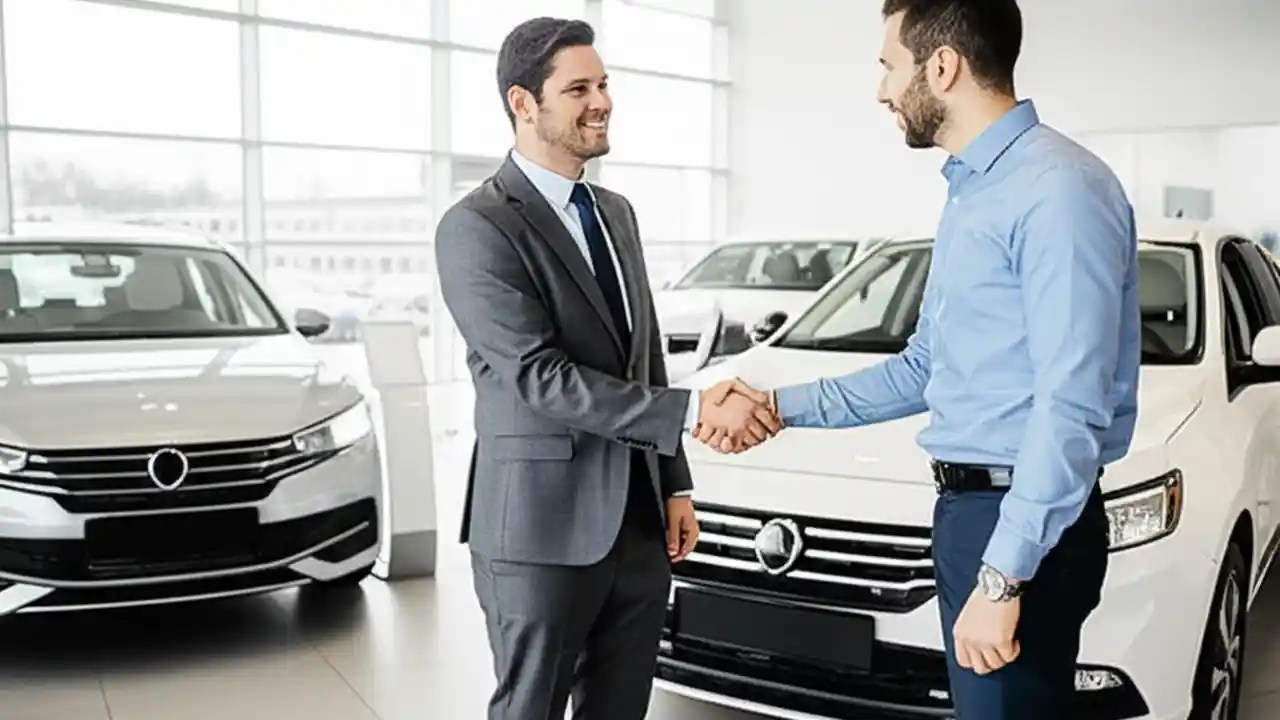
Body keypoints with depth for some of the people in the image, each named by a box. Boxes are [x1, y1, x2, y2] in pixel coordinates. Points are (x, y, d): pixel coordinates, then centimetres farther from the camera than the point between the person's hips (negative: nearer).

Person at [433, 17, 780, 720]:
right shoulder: (476, 227, -12)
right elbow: (540, 378, -20)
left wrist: (674, 484, 12)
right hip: (542, 529, -7)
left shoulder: (616, 212, 13)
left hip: (638, 522, 7)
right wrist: (694, 410, -22)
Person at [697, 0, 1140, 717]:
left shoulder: (1057, 188, -16)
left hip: (1028, 521, -9)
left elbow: (1073, 406, -22)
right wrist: (782, 407, 14)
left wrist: (1002, 576, -24)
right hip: (970, 507, 9)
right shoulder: (970, 191, 15)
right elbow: (924, 370, 19)